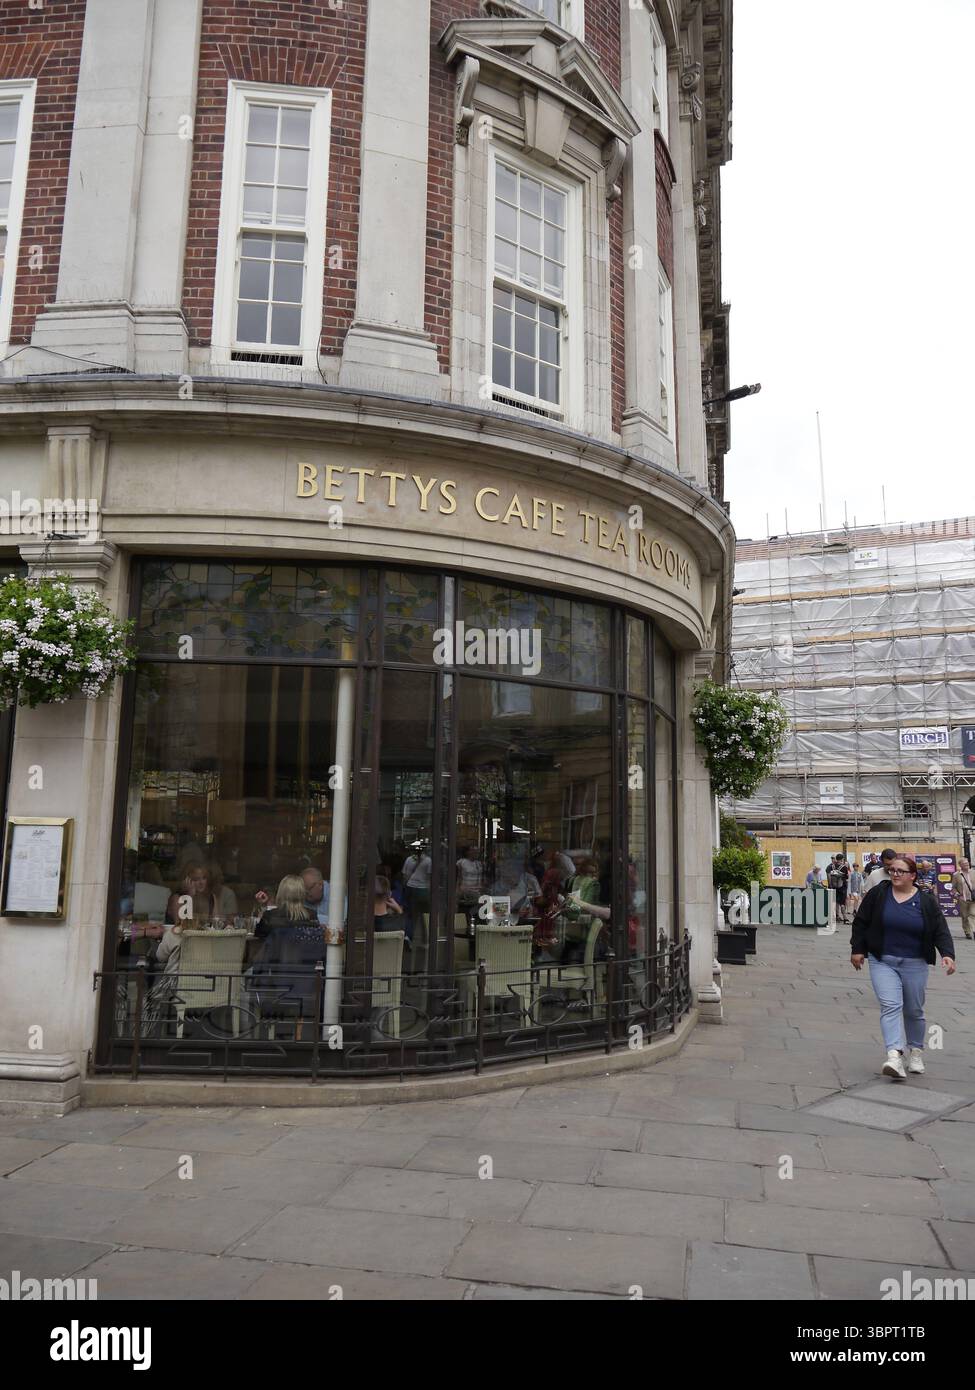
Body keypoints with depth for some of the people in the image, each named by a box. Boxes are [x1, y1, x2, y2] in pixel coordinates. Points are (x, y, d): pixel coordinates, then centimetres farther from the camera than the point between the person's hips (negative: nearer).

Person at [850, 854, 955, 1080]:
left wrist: (948, 954, -19)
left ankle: (916, 1052, 32)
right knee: (890, 1006, -15)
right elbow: (860, 922, 3)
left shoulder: (926, 901, -3)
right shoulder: (877, 894, -4)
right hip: (882, 962, -1)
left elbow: (941, 931, -4)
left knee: (914, 1010, 13)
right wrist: (857, 949, 1)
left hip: (914, 965, 1)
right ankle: (894, 1056, -24)